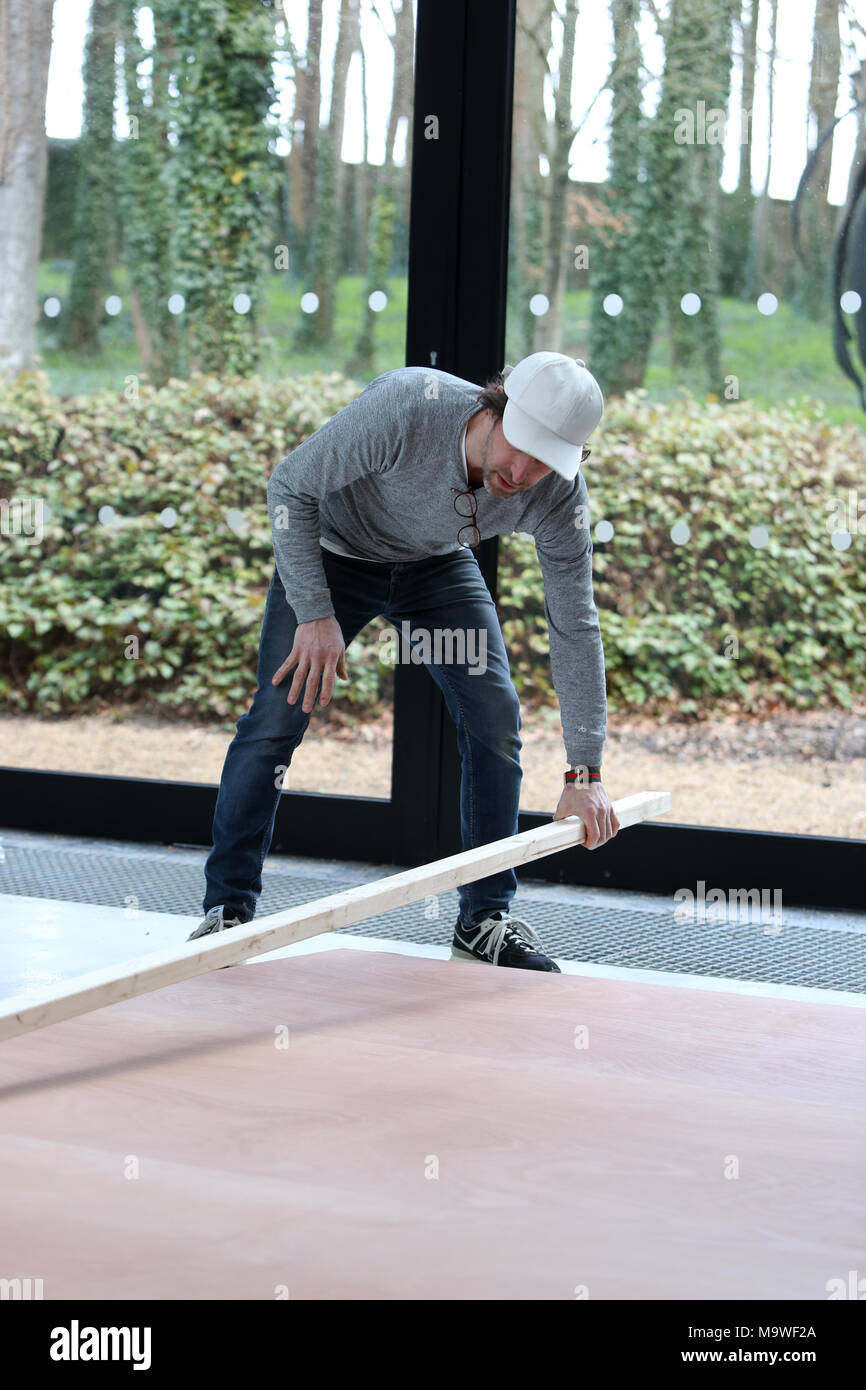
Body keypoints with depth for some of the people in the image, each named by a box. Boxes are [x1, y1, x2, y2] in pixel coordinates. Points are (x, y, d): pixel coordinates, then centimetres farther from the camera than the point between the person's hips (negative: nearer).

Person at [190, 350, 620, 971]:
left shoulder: (560, 495, -27)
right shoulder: (404, 408, -39)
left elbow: (575, 626, -19)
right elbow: (290, 488, -25)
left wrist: (585, 771, -21)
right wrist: (316, 615, -29)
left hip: (440, 565, 3)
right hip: (334, 549, -3)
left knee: (496, 713, -8)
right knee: (279, 716, -12)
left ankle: (486, 919, 7)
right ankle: (228, 909, 0)